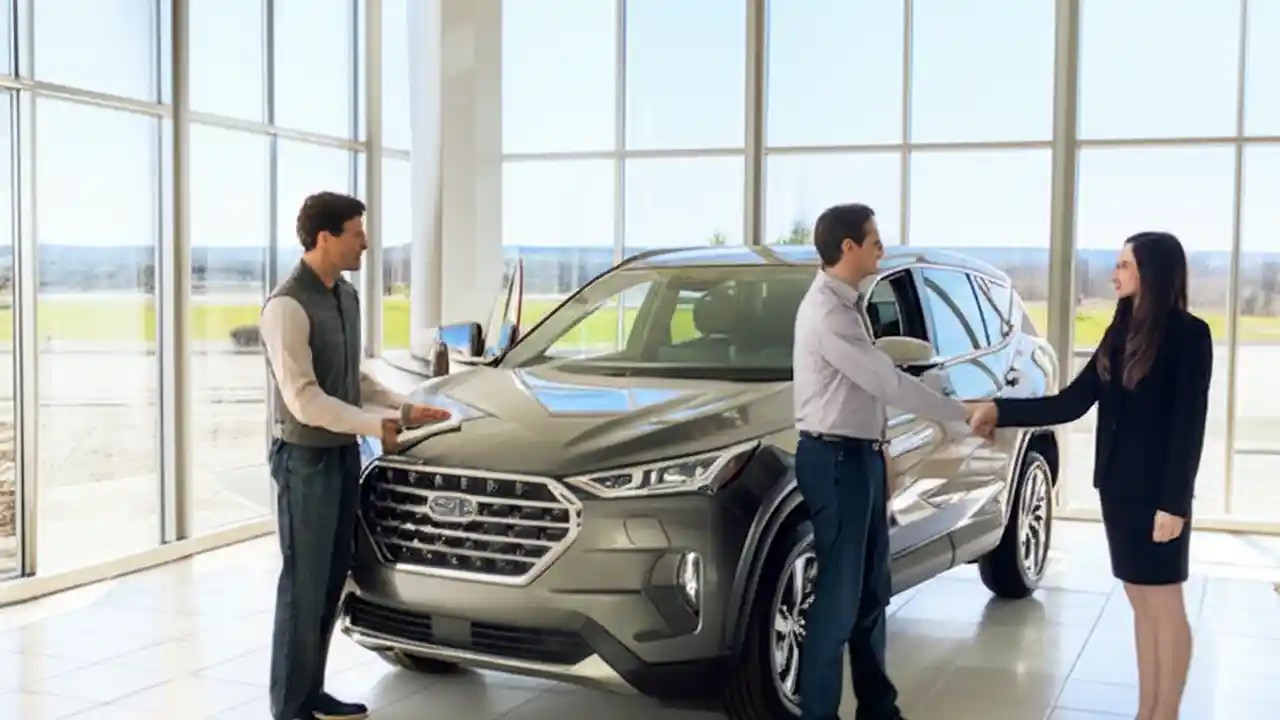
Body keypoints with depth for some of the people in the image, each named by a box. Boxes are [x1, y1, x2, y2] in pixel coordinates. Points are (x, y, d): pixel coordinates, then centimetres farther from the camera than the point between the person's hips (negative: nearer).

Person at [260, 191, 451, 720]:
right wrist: (377, 424, -19)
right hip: (306, 458, -8)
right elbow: (303, 400, -21)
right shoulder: (288, 306, -18)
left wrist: (405, 409, 7)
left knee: (331, 580, 13)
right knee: (304, 583, -1)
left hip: (343, 453, 8)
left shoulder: (346, 295, 9)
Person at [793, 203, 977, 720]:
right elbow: (888, 382, -21)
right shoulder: (826, 313, -20)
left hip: (859, 456, 10)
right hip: (835, 461, -10)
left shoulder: (845, 305, 12)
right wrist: (962, 414, -14)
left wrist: (876, 450, 13)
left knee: (871, 593, 16)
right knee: (838, 598, -3)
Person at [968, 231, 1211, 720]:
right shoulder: (1121, 333, 11)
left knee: (1164, 606, 4)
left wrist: (1174, 502, -17)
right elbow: (1072, 403, 9)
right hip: (1117, 485, 7)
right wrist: (1001, 413, 1)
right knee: (1142, 604, 14)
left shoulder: (1188, 334, -10)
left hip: (1157, 491, -7)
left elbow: (1189, 425, -14)